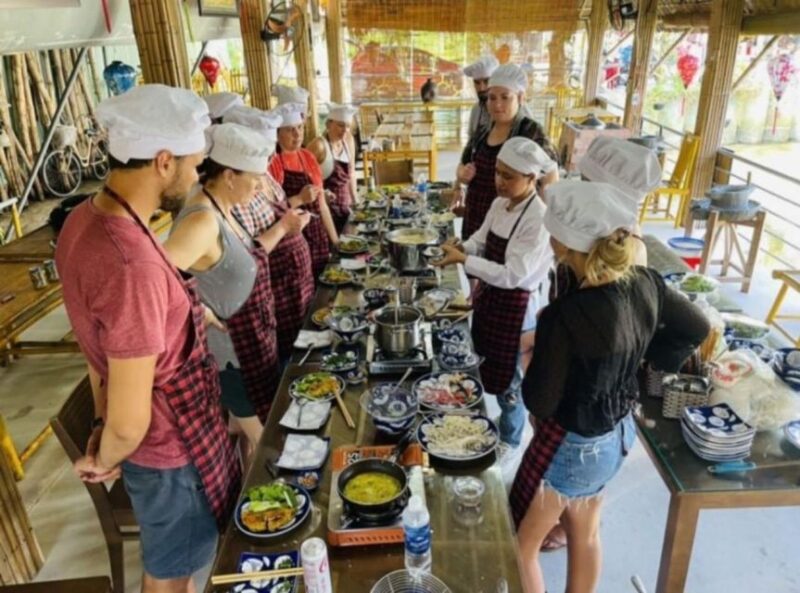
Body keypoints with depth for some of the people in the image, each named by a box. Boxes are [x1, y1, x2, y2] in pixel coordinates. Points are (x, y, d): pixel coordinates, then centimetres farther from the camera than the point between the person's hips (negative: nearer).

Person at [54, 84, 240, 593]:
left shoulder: (86, 218, -5)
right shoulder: (132, 265, -35)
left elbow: (97, 341, 5)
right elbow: (129, 422, -29)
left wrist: (101, 426, 14)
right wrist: (105, 461, -7)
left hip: (170, 432, 8)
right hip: (169, 445, -8)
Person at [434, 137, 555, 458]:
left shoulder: (539, 219, -25)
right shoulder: (501, 204, 0)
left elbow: (512, 275, -28)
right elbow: (481, 240, 10)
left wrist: (463, 260, -28)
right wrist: (461, 247, -12)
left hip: (515, 307, -8)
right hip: (489, 297, 8)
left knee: (508, 381, 12)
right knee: (484, 369, 24)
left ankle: (508, 440, 36)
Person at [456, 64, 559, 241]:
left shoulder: (531, 132, -9)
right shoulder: (481, 133, 7)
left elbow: (551, 179, -9)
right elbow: (462, 167, 17)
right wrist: (462, 174, -5)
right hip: (475, 222, 5)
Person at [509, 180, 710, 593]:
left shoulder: (565, 315, -33)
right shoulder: (646, 284, -11)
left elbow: (540, 403, -23)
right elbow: (697, 329, 6)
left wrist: (536, 352, -8)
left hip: (570, 447, -7)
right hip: (618, 434, 8)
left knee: (519, 546, 16)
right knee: (586, 534, 29)